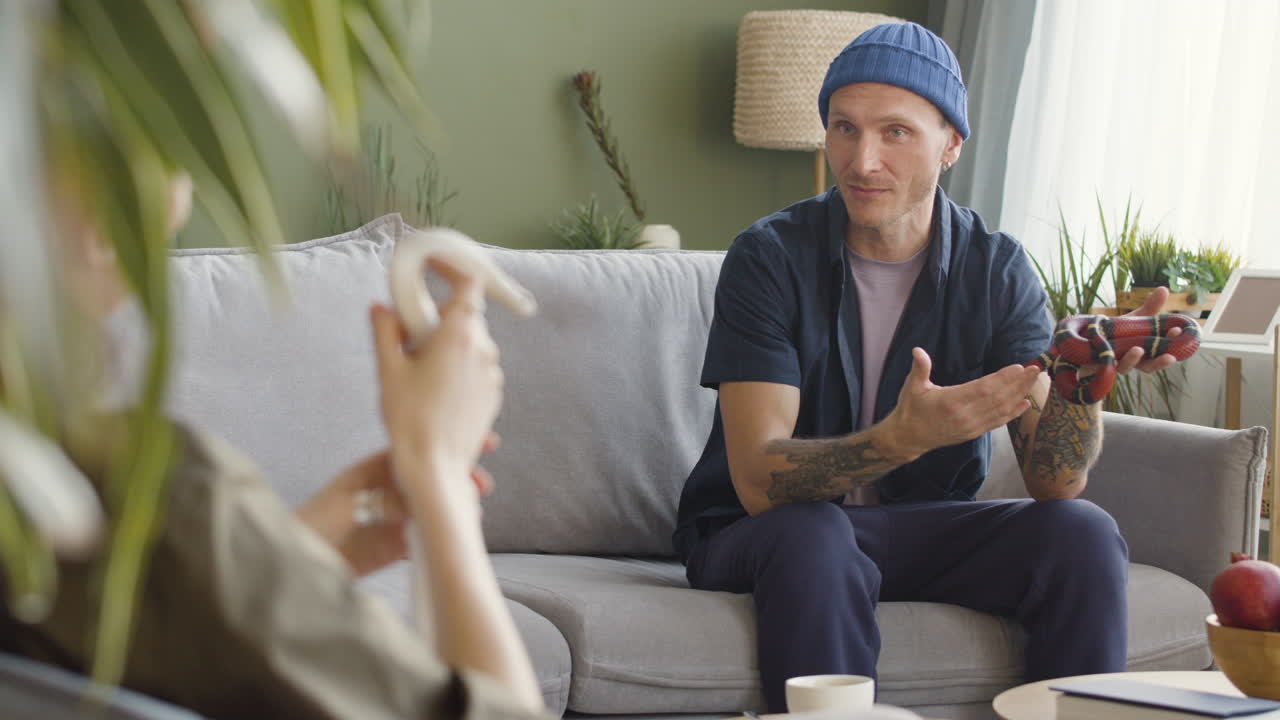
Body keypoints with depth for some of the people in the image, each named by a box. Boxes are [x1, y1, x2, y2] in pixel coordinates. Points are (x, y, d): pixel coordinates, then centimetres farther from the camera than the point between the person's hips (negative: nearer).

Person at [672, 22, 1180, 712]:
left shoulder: (996, 268, -4)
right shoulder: (770, 258, -14)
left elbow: (1055, 481, -11)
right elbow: (759, 481, -24)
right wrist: (903, 438, -40)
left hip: (925, 534, 3)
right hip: (761, 536, -3)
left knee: (1081, 533, -22)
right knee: (812, 534, -36)